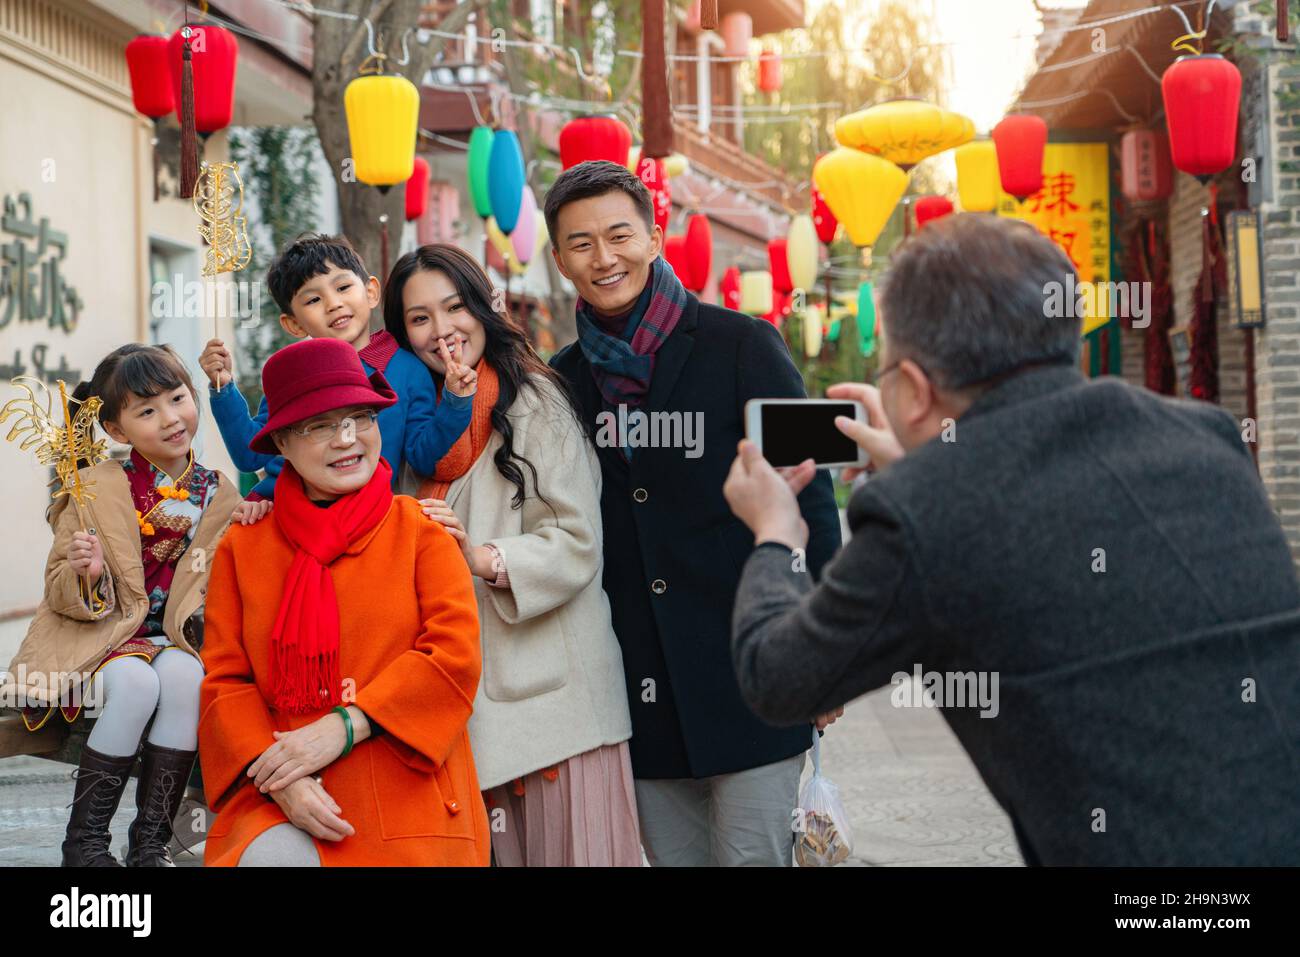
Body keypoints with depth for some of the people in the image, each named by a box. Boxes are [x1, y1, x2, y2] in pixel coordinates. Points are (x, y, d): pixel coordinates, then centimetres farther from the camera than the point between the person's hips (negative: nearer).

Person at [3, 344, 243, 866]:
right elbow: (60, 592, -3)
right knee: (135, 683, -34)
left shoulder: (219, 495, 5)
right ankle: (85, 841, -18)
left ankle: (151, 840, -20)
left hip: (174, 637, 3)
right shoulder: (97, 489, -4)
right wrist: (86, 575, -25)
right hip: (97, 631, -3)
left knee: (185, 676, -31)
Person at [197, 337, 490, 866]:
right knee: (272, 857, -31)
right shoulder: (242, 547, 12)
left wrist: (342, 727, -12)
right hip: (279, 800, 0)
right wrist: (278, 777, -11)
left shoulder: (421, 531, 8)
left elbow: (455, 655, -3)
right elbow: (224, 680, 7)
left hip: (406, 788, 0)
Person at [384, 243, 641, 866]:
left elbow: (575, 542, -11)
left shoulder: (534, 402, -3)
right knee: (499, 850, 5)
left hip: (550, 685, -5)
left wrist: (483, 558, -25)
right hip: (464, 690, 5)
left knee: (569, 843, -5)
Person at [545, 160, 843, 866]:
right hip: (643, 694, 4)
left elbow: (807, 496, -3)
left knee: (753, 855, -3)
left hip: (746, 672, -4)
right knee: (674, 856, 9)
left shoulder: (742, 345, -3)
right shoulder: (563, 380, 9)